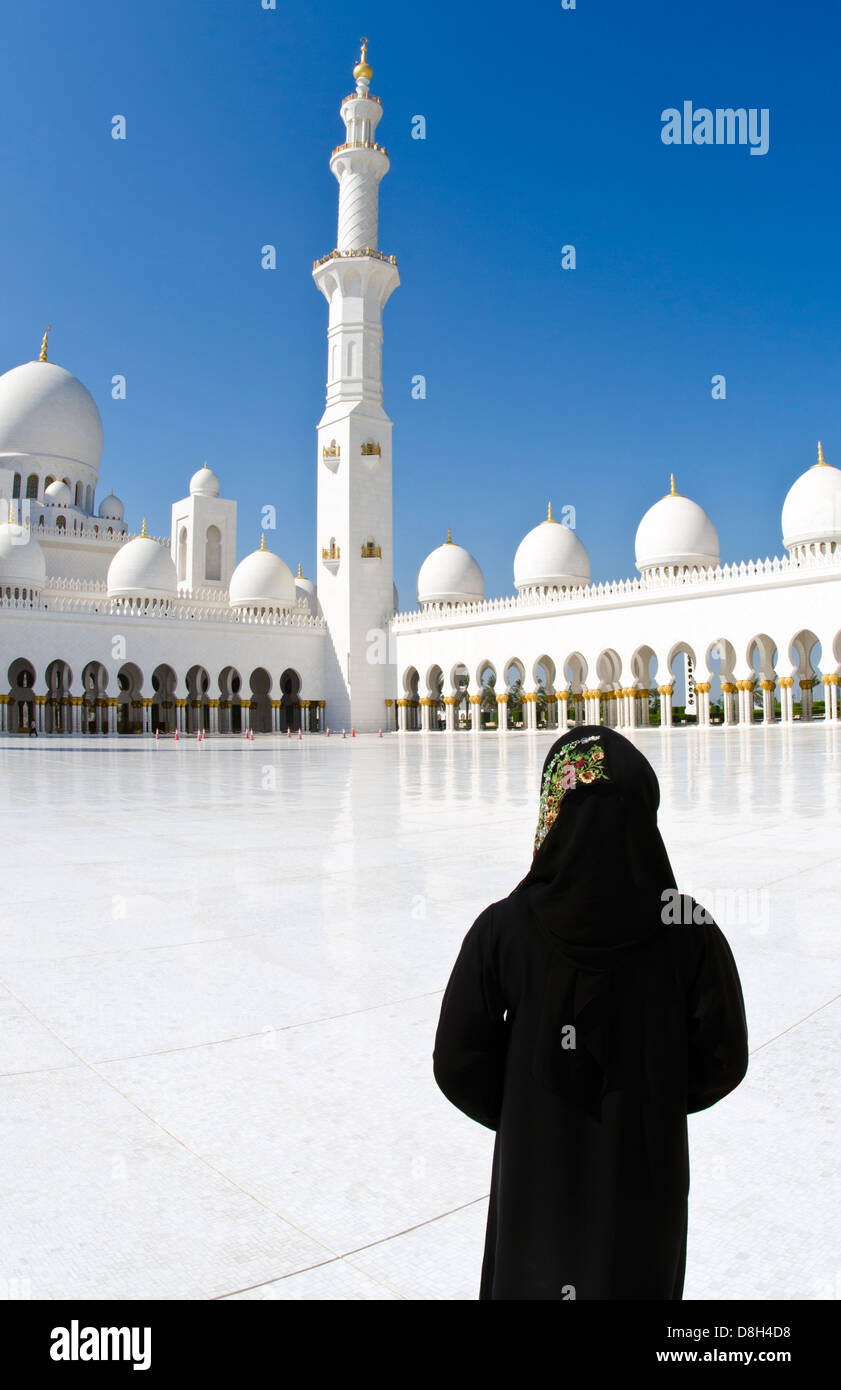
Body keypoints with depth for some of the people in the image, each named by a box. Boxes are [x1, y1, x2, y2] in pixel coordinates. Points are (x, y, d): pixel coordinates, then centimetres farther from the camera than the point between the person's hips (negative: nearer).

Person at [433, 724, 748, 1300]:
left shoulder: (503, 929, -21)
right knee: (640, 1278, 26)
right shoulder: (692, 932, -19)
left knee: (528, 1276, 24)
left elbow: (458, 1062, -13)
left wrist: (521, 1115, 5)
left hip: (538, 1173, 0)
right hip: (647, 1174, 1)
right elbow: (723, 1062, -8)